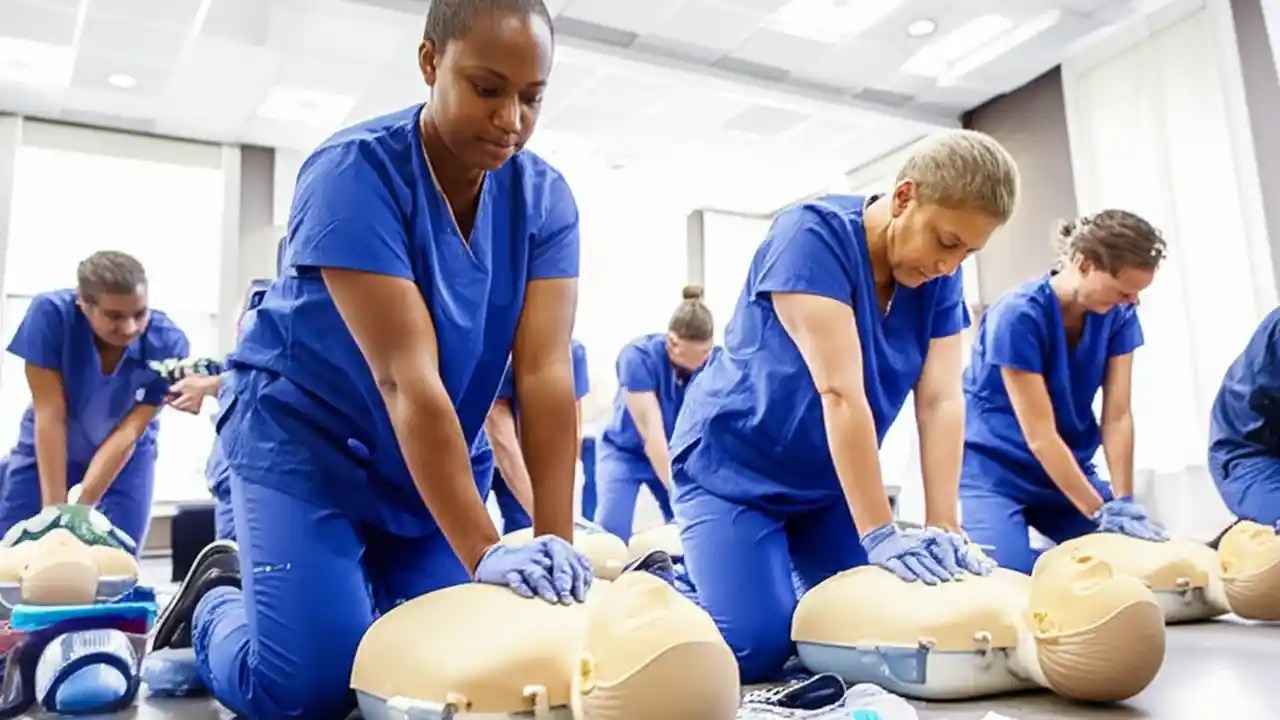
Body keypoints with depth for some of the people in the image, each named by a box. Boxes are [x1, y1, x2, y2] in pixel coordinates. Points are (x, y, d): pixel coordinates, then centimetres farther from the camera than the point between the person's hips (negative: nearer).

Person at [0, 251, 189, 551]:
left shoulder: (168, 344, -28)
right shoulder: (51, 313, -28)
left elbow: (128, 433, -23)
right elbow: (50, 416, -26)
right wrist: (54, 509, -26)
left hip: (126, 457, 0)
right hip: (47, 448, 1)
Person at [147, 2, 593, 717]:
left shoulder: (544, 197, -9)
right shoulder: (355, 172, -23)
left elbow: (546, 371, -17)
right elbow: (406, 377, -31)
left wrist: (557, 543, -26)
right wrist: (485, 553, -36)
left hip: (441, 457, 5)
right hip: (307, 441, -5)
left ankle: (368, 591, 31)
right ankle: (215, 599, 20)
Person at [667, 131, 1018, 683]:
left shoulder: (939, 278, -4)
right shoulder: (815, 234, -24)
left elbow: (942, 401, -10)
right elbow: (840, 392, -30)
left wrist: (944, 528, -20)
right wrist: (880, 534, -31)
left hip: (830, 483, 7)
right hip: (732, 469, -6)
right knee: (758, 648, -16)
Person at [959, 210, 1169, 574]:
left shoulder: (1118, 316, -5)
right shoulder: (1019, 315, -23)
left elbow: (1117, 417, -7)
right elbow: (1040, 435, -24)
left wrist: (1125, 503, -15)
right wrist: (1103, 514, -24)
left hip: (1069, 468, 6)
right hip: (995, 468, -6)